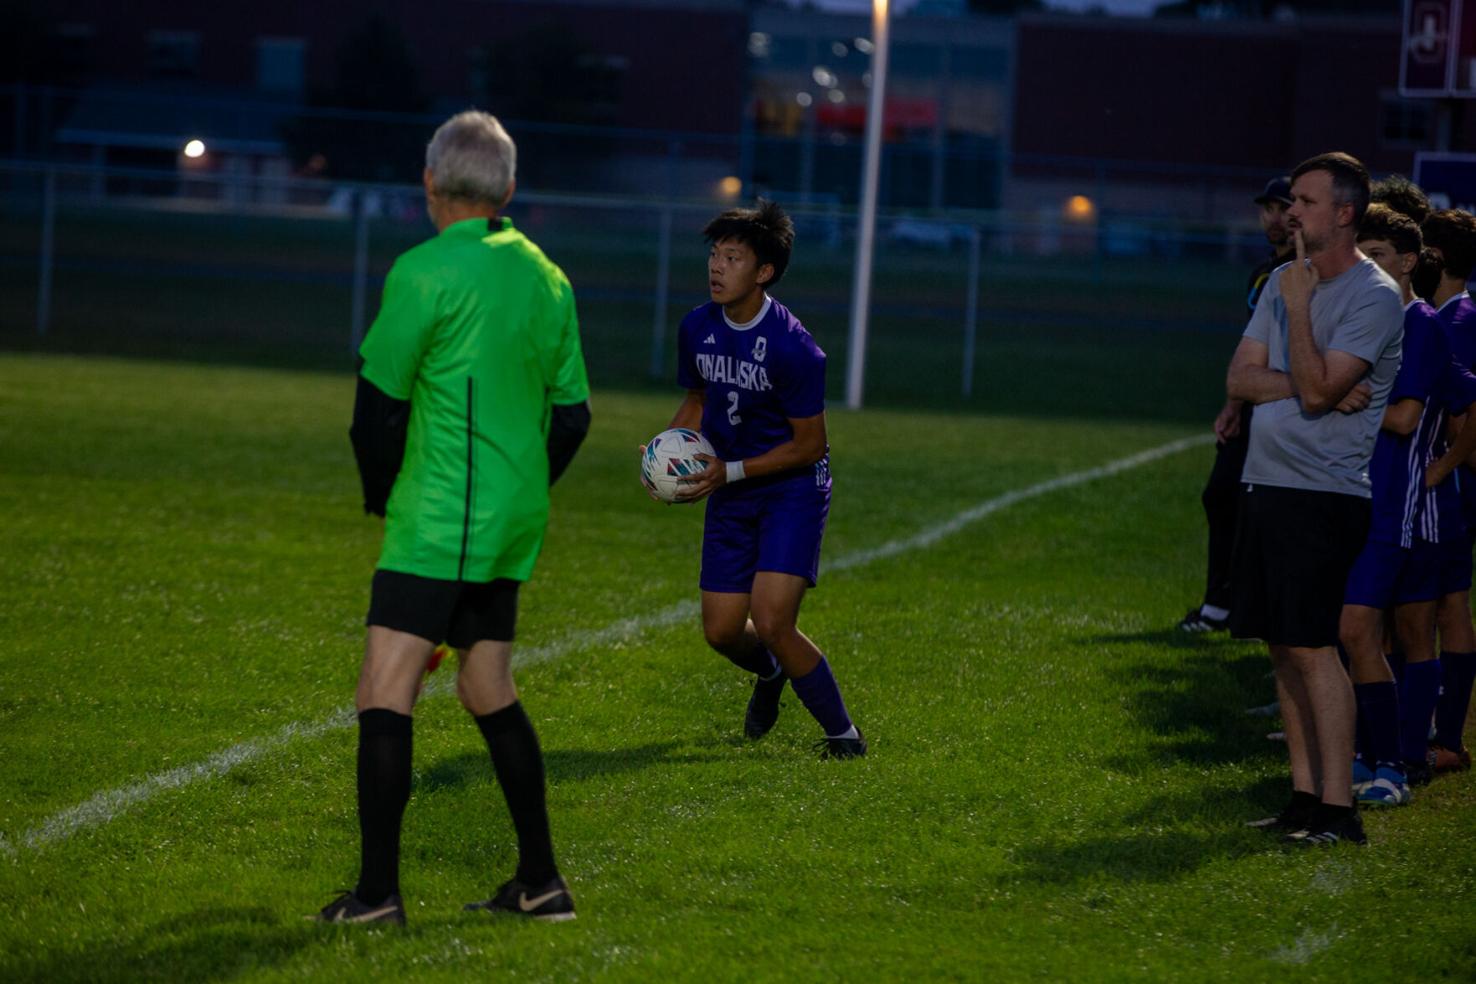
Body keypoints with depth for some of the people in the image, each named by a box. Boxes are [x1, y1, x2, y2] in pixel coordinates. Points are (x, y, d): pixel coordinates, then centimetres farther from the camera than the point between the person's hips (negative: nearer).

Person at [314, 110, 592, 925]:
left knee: (384, 696, -8)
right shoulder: (544, 276, 11)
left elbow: (378, 400, -9)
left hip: (438, 523, -8)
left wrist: (384, 495, 7)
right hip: (513, 526, 8)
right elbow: (571, 413, 15)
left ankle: (377, 893, -13)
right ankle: (540, 882, 21)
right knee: (487, 690, 18)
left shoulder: (427, 271, -12)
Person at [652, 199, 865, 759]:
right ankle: (769, 675, 42)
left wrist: (730, 472, -20)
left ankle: (842, 733, 0)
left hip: (793, 489, -6)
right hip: (730, 494, 6)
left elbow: (809, 445, -16)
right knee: (721, 630, 5)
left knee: (771, 623, -19)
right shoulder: (697, 329, -3)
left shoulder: (793, 348, -23)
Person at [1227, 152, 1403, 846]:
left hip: (1324, 494, -8)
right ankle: (1304, 794, 13)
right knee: (1282, 645, 8)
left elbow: (1315, 389, -17)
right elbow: (1240, 378, 7)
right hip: (1266, 481, 8)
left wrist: (1299, 306, -15)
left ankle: (1337, 806, -12)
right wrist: (1305, 386, -9)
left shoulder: (1375, 296, -10)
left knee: (1312, 646, -13)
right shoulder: (1285, 281, 14)